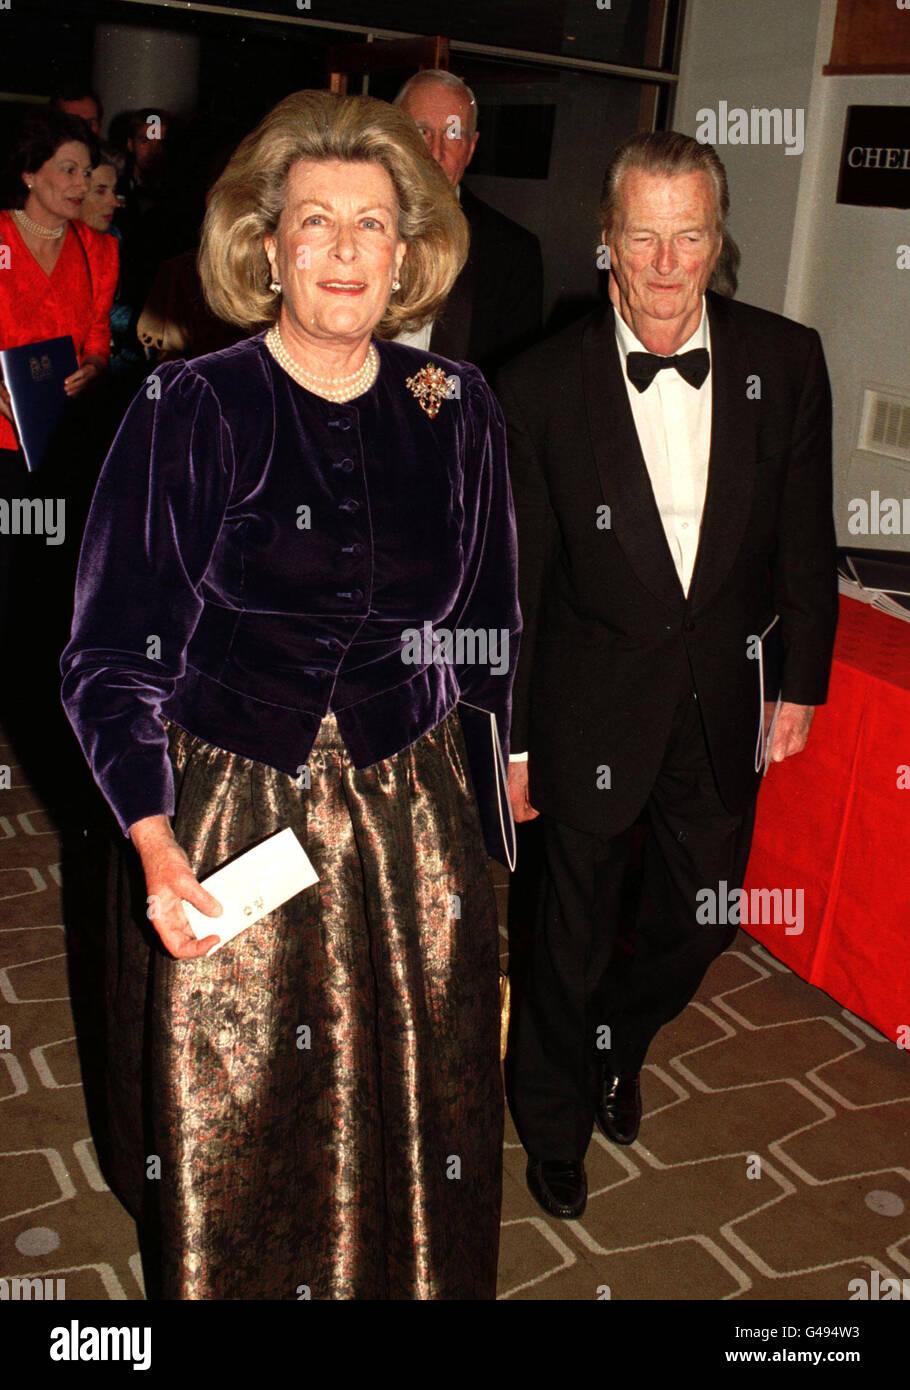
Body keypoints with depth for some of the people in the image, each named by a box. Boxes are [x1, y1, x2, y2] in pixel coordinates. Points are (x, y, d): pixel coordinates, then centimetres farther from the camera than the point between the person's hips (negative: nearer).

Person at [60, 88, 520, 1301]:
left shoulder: (456, 409, 3)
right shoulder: (188, 411, -6)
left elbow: (494, 641, 12)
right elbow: (110, 656, -8)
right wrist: (153, 842, -21)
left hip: (415, 834, 3)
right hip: (225, 840, -2)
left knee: (411, 1150, 15)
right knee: (229, 1161, 12)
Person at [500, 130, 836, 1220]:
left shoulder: (785, 363, -6)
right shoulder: (542, 388, -13)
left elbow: (806, 540, 4)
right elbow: (515, 583, -7)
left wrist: (799, 683, 6)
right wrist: (510, 740, -4)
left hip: (723, 707, 3)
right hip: (592, 711, -3)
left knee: (701, 919, 19)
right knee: (575, 935, 12)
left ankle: (618, 1048, 53)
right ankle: (554, 1123, 41)